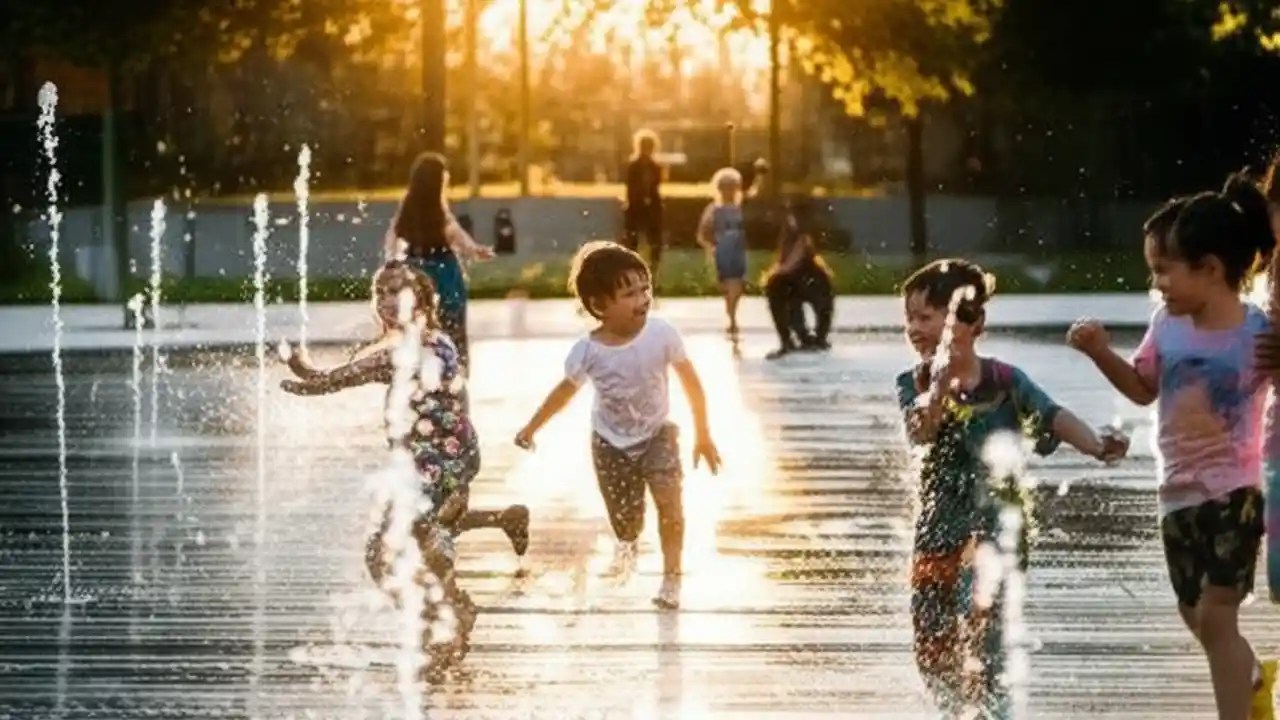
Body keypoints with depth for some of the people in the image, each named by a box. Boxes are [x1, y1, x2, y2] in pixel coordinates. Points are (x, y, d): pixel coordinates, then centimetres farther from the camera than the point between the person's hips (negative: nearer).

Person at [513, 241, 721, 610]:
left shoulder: (661, 334, -24)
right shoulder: (588, 351, -23)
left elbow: (690, 382, -10)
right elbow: (566, 390, -2)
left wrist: (702, 434, -2)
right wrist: (531, 428, 6)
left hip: (657, 434, 0)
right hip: (611, 443, 0)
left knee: (669, 500, -22)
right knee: (624, 519, 8)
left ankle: (672, 577, -8)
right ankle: (628, 542, 47)